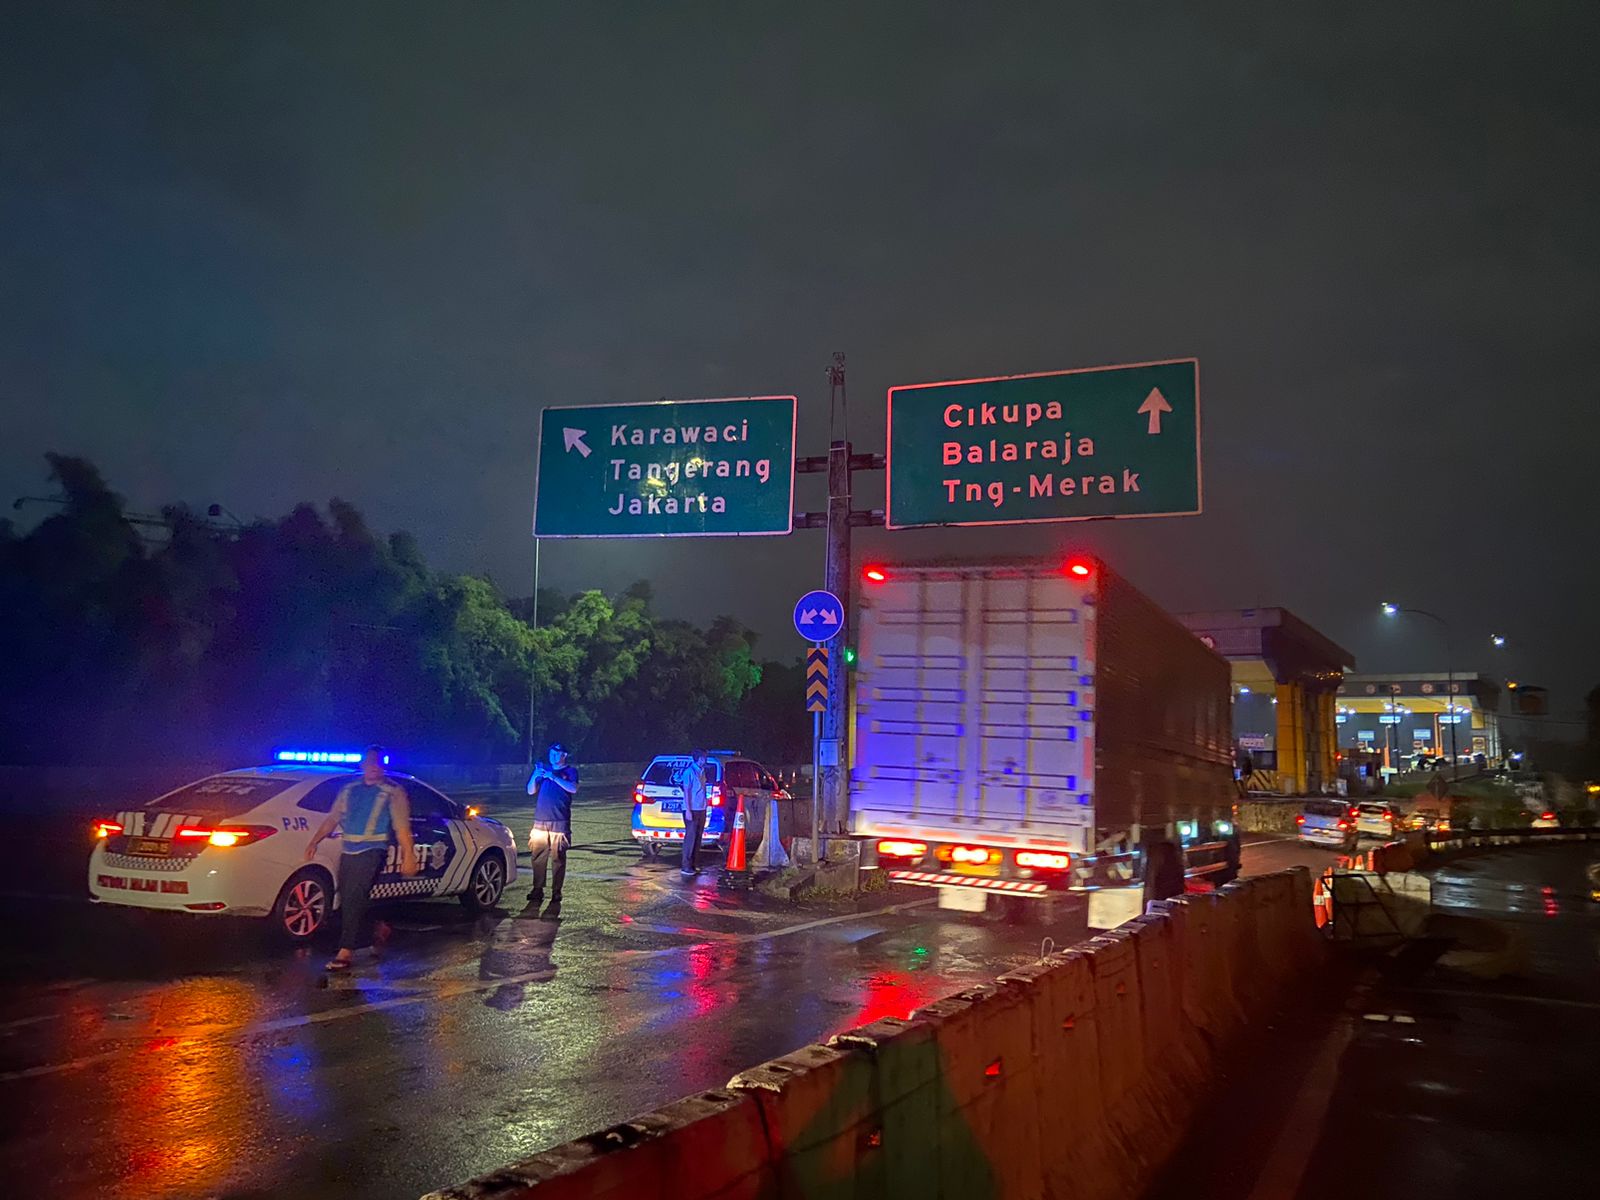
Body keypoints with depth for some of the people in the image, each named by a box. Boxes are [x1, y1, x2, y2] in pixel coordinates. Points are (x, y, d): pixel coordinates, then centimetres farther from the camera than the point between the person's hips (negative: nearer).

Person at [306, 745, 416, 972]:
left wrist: (408, 856, -15)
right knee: (347, 900, 11)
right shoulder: (349, 789, 14)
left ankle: (345, 952, -14)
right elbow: (332, 819, 17)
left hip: (372, 851, -6)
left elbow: (402, 827, -8)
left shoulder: (393, 792, -2)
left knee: (354, 899, -15)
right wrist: (314, 842, 8)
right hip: (347, 852, 6)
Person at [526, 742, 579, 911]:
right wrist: (535, 775, -5)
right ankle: (537, 891, 6)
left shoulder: (570, 771, 6)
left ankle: (556, 893, 0)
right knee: (538, 857, 0)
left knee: (558, 859, -4)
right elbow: (531, 791, 12)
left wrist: (553, 777, -17)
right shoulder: (544, 768, 17)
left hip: (560, 823, -3)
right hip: (540, 821, 3)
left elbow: (573, 789, -12)